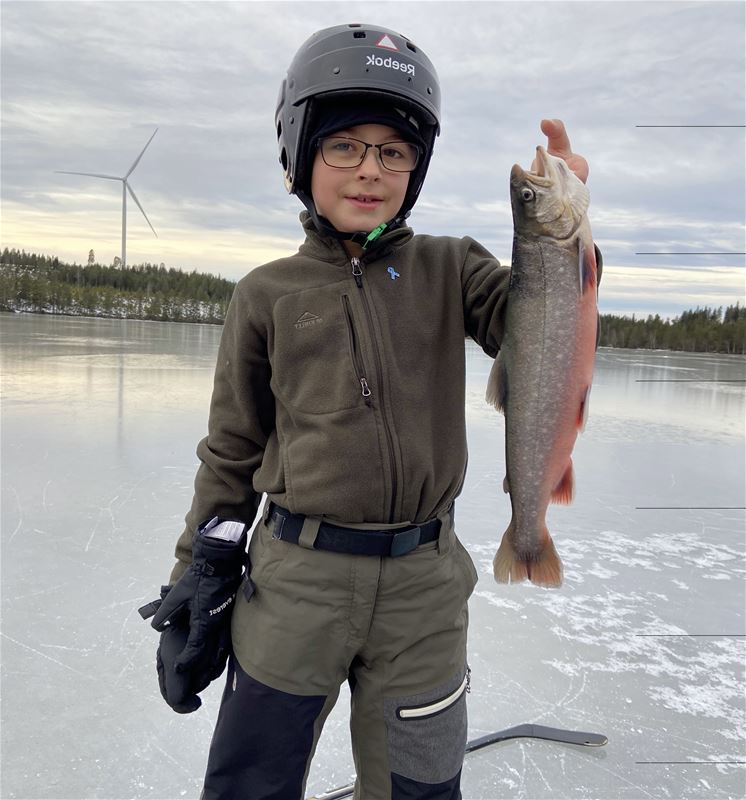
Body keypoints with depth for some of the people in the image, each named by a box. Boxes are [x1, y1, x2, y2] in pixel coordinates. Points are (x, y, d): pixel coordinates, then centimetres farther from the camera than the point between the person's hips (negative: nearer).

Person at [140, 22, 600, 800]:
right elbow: (231, 453, 4)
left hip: (424, 583, 1)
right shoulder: (268, 295, -1)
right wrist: (199, 577, 4)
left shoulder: (448, 269, 2)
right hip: (296, 577, 0)